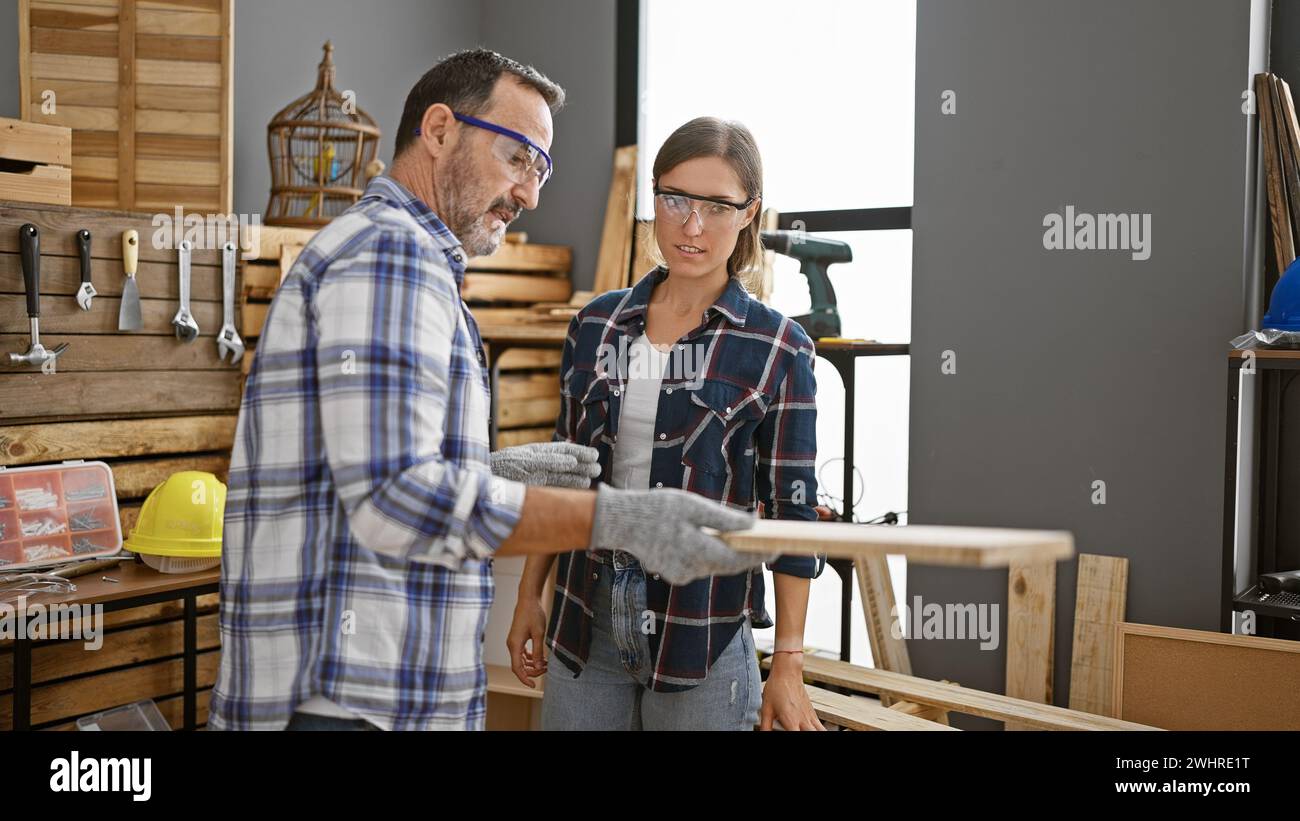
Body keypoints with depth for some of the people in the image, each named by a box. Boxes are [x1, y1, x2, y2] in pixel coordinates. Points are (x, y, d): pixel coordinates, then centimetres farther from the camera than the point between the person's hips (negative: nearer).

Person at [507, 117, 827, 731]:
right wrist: (529, 597, 12)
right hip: (585, 614, 4)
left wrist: (788, 666, -6)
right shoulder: (596, 324, 6)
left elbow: (791, 512, -4)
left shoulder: (777, 348, -6)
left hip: (703, 628, -3)